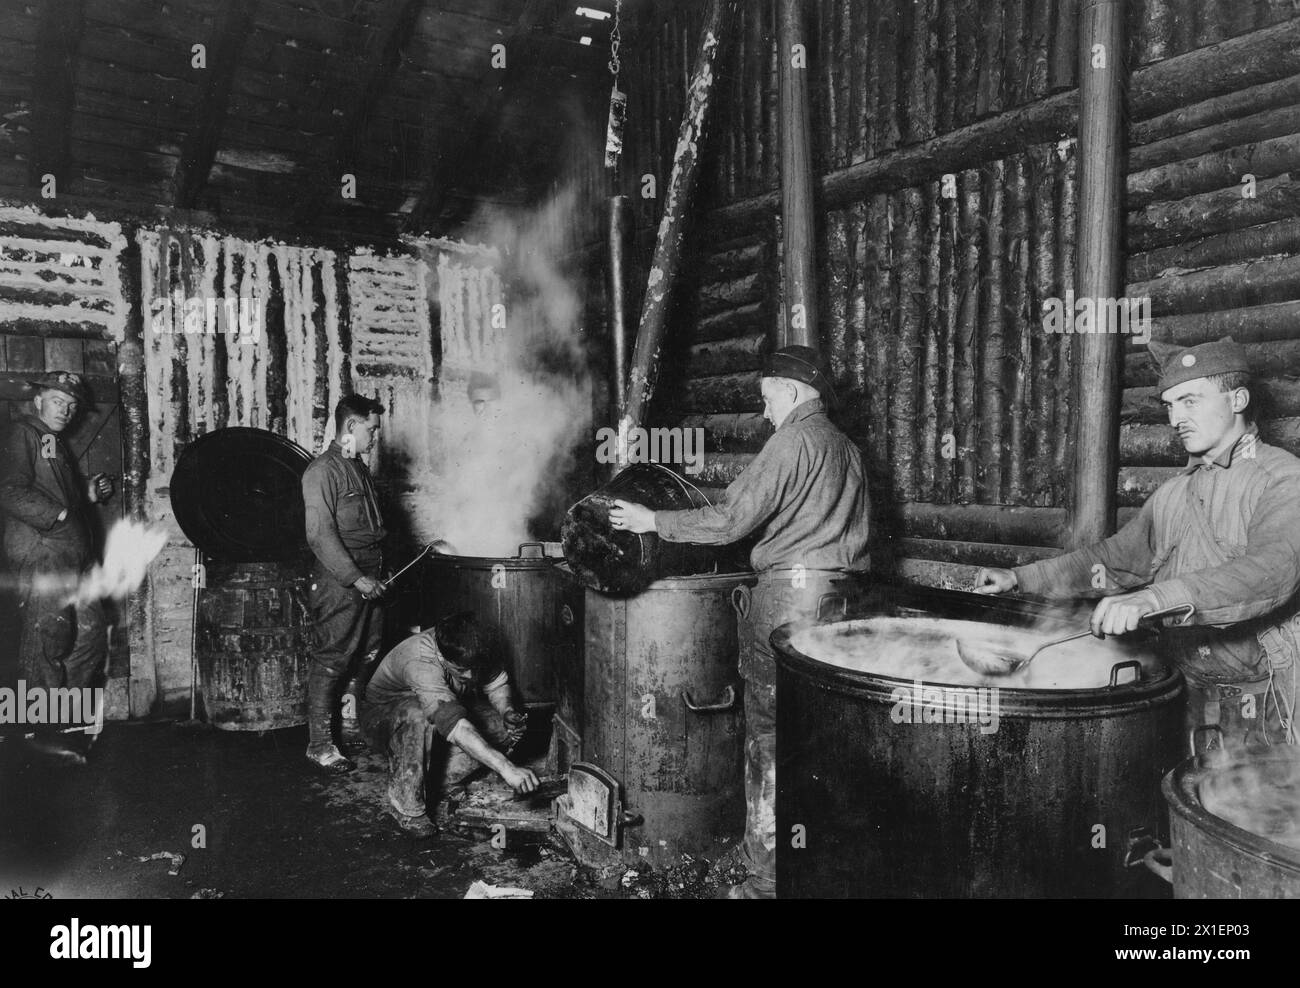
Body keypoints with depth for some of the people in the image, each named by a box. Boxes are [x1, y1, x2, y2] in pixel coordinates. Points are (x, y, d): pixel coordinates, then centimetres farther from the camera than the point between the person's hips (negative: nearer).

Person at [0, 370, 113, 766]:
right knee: (45, 639, -8)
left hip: (72, 554, 10)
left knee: (91, 632, 9)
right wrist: (60, 515, -18)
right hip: (40, 550, -10)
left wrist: (88, 493, 14)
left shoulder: (55, 442, 25)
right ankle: (43, 729, 0)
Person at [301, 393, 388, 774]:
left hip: (367, 581, 9)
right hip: (338, 584, -9)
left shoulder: (359, 469, 17)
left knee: (368, 658, 11)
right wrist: (357, 578, -19)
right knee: (332, 661, -3)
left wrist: (379, 570, 16)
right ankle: (320, 744, 5)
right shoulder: (322, 471, -12)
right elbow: (320, 536, -18)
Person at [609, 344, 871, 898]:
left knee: (769, 736, -2)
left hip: (789, 592, -9)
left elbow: (730, 520, -13)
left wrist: (653, 521, -4)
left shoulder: (792, 440, -9)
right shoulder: (845, 447, 18)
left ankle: (768, 875, 6)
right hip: (838, 592, 9)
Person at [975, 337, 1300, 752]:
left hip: (1263, 699, -5)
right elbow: (1113, 558, 18)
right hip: (1186, 690, 5)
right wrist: (1021, 578, 7)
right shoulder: (1173, 493, 11)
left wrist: (1156, 598, -40)